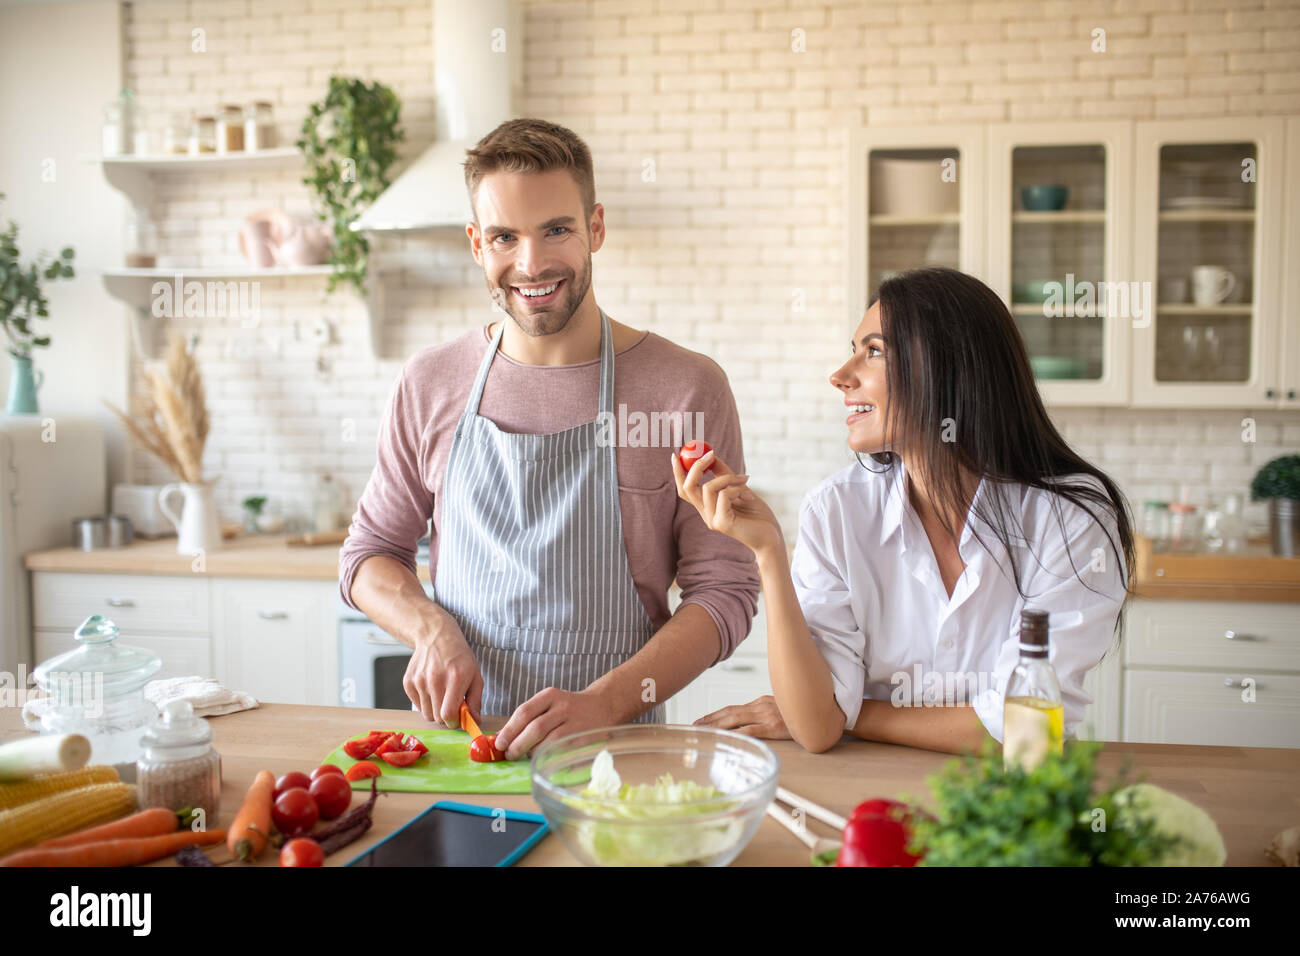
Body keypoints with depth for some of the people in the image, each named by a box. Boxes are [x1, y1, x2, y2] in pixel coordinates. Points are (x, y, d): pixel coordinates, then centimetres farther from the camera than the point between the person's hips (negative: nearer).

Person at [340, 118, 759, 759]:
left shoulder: (687, 388, -4)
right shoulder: (428, 384, 6)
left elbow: (724, 590, -3)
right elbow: (369, 553, 15)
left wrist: (601, 704, -17)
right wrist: (432, 630, -6)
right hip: (454, 738, 3)